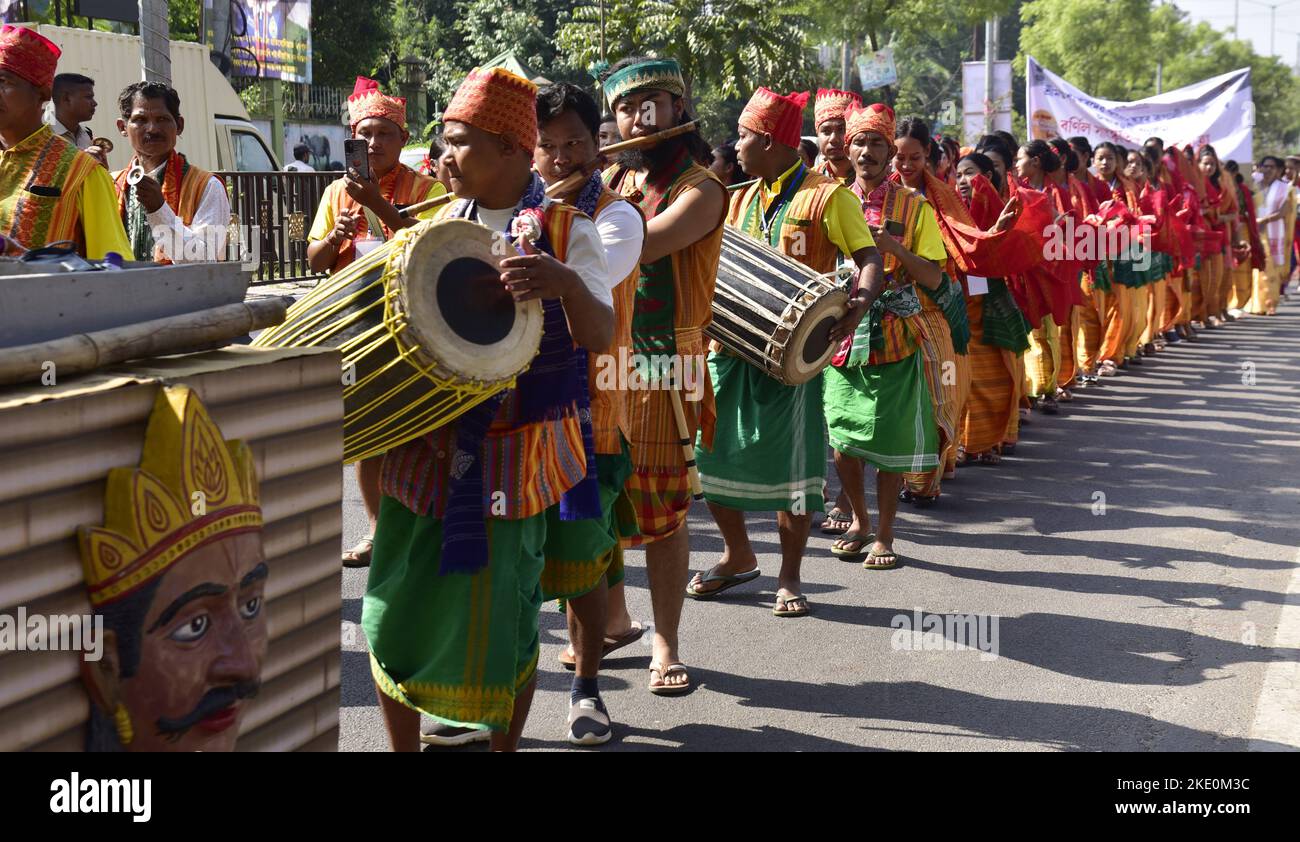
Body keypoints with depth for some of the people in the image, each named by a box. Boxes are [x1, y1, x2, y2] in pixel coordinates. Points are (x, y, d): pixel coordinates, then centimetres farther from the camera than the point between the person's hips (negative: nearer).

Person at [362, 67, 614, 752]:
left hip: (509, 458, -4)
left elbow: (600, 336, -17)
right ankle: (402, 744, 24)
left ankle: (504, 739, 25)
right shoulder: (441, 223, 8)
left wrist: (565, 281, -38)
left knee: (501, 624, 3)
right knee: (394, 616, 6)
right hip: (424, 451, 5)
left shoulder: (565, 231, -6)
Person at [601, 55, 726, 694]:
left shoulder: (699, 189, -7)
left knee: (661, 510, -1)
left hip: (662, 366, -5)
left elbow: (644, 244, -25)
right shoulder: (608, 180, 12)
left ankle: (666, 645, 11)